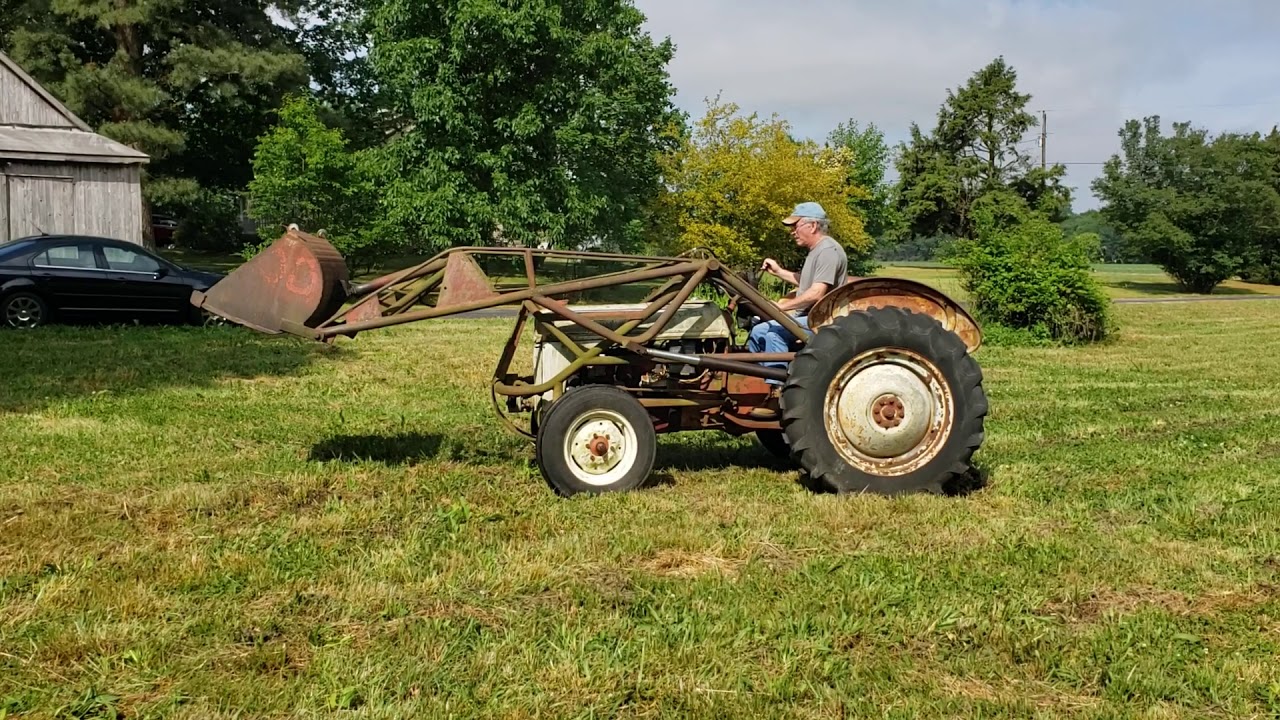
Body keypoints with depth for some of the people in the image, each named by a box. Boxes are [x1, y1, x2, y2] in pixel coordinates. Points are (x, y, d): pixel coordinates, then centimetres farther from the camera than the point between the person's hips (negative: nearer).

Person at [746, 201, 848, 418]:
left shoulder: (828, 251, -17)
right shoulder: (816, 250, 16)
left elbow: (816, 293, -28)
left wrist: (782, 306, -25)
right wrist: (778, 272, 19)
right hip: (807, 316, 11)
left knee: (775, 332, -28)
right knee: (759, 332, 6)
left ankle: (777, 396, -27)